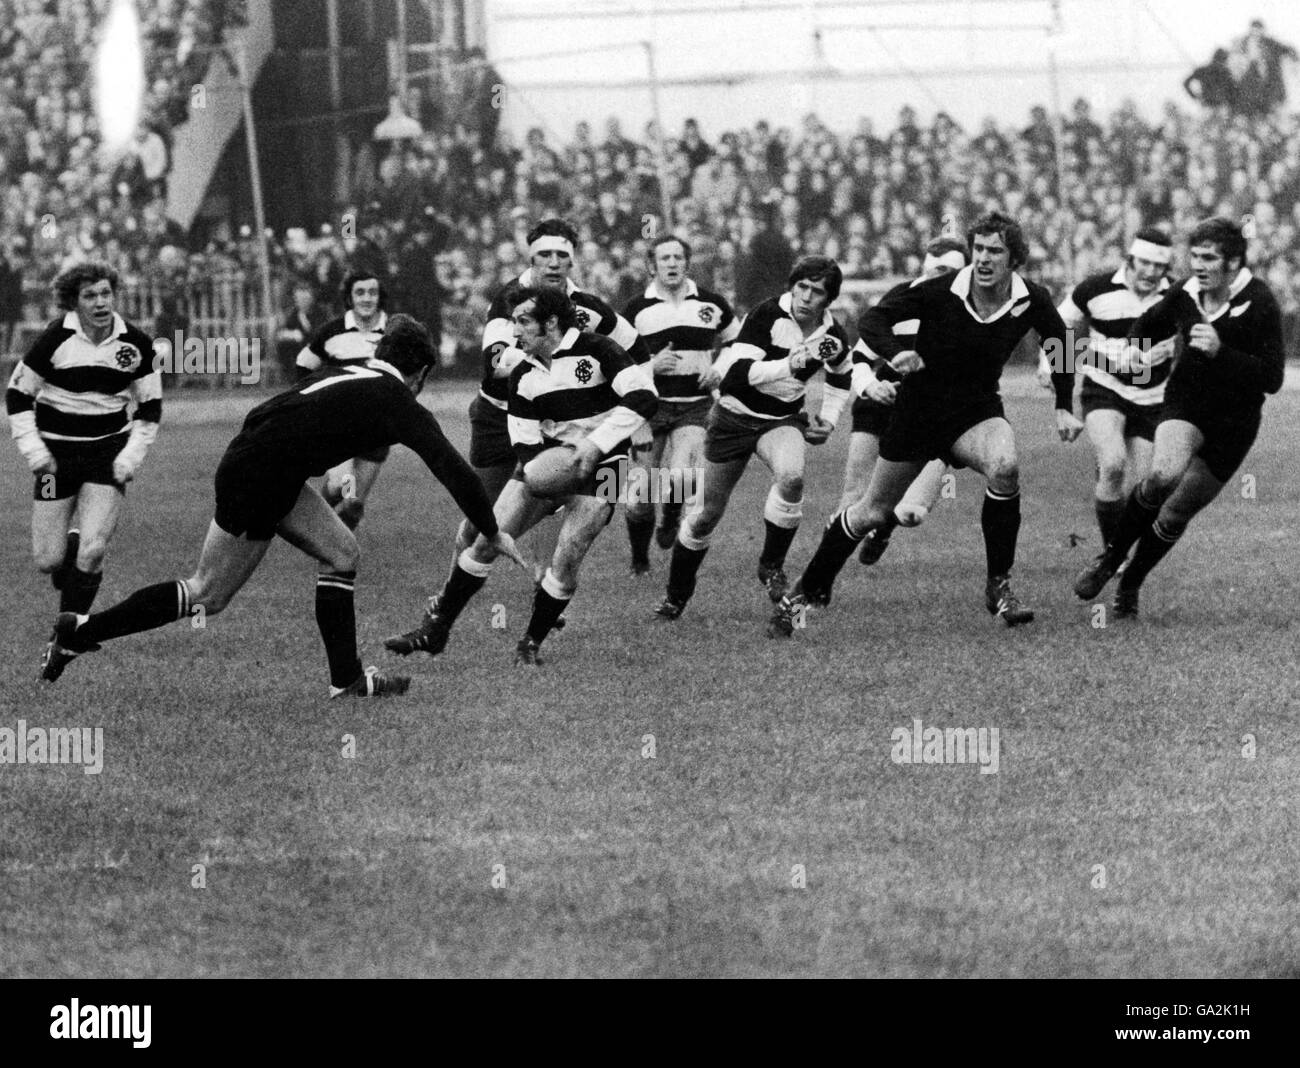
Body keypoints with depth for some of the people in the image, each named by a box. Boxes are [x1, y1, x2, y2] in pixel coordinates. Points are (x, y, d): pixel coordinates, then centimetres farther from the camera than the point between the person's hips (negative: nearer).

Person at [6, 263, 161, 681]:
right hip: (58, 453, -1)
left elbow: (150, 406, 8)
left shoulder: (135, 343, -4)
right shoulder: (55, 339, -11)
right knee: (49, 561, -4)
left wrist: (132, 456, -2)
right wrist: (34, 451, -10)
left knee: (92, 553, -14)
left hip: (109, 452, 1)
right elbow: (17, 394, -2)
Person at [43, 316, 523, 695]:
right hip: (254, 484, -9)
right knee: (206, 597, 3)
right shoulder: (397, 404, -5)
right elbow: (452, 469, -5)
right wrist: (493, 533, 4)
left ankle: (347, 678, 13)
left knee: (342, 555, 12)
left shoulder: (348, 372, 15)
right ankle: (81, 631, 8)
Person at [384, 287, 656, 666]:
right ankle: (435, 628, 5)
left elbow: (643, 396, -23)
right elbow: (523, 438, 5)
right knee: (486, 541, -6)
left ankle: (530, 645, 4)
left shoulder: (595, 350, -14)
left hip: (597, 465, -5)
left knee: (565, 564, -16)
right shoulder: (522, 376, 4)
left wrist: (595, 444, -27)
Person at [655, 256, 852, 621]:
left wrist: (828, 419, 4)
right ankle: (676, 595, 27)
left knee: (791, 477, -33)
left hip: (783, 420, 2)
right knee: (708, 513, 5)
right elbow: (736, 372, -30)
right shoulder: (767, 316, -20)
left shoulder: (833, 337, -7)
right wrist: (786, 366, -41)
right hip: (735, 416, -2)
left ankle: (771, 565, -12)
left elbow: (840, 377, 17)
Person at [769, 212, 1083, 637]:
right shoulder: (940, 292, -21)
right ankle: (805, 593, 28)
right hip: (918, 409, -1)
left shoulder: (1032, 301, -12)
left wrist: (1064, 408, 3)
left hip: (976, 411, 1)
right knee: (873, 511, 7)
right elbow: (874, 319, -16)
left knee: (1004, 467, -32)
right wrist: (895, 352, -37)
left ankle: (999, 586, -18)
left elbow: (1059, 345, 8)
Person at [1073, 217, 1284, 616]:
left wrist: (1221, 352, -32)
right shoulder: (1184, 294, -4)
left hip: (1234, 423, -2)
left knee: (1175, 514, 3)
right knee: (1163, 474, -29)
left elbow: (1272, 378, -22)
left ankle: (1130, 585, 28)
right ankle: (1110, 558, -11)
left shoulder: (1260, 304, -18)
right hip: (1185, 404, 2)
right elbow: (1148, 325, 19)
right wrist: (1135, 350, -1)